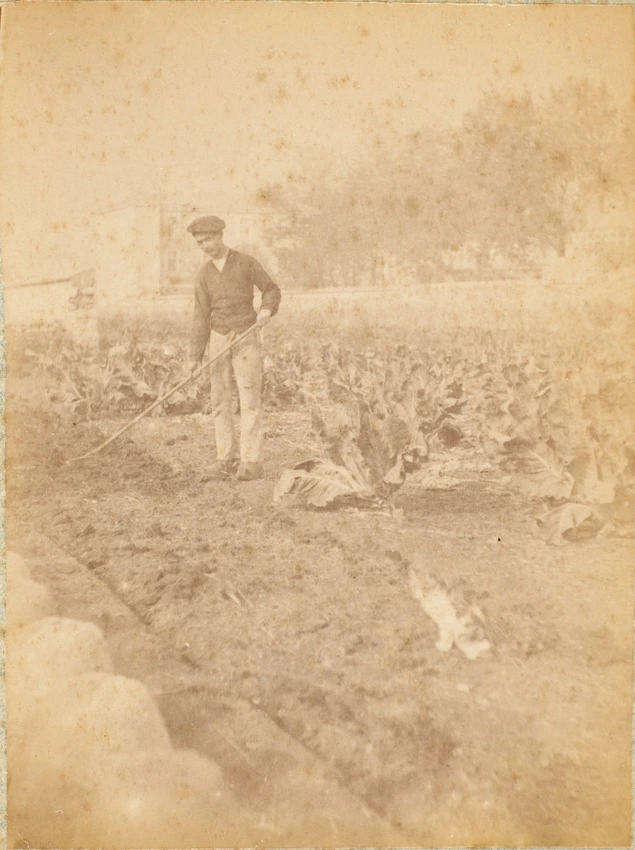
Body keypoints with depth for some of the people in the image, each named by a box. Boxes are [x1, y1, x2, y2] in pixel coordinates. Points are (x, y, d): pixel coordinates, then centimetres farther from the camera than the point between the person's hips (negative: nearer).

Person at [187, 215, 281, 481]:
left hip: (247, 340, -4)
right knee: (220, 400, 1)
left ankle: (251, 462, -3)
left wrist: (267, 310, -20)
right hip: (219, 340, 4)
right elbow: (201, 316, 2)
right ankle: (227, 459, 9)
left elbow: (271, 290, 3)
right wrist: (195, 356, -5)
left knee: (249, 401, -7)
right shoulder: (204, 275, 4)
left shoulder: (246, 262, -5)